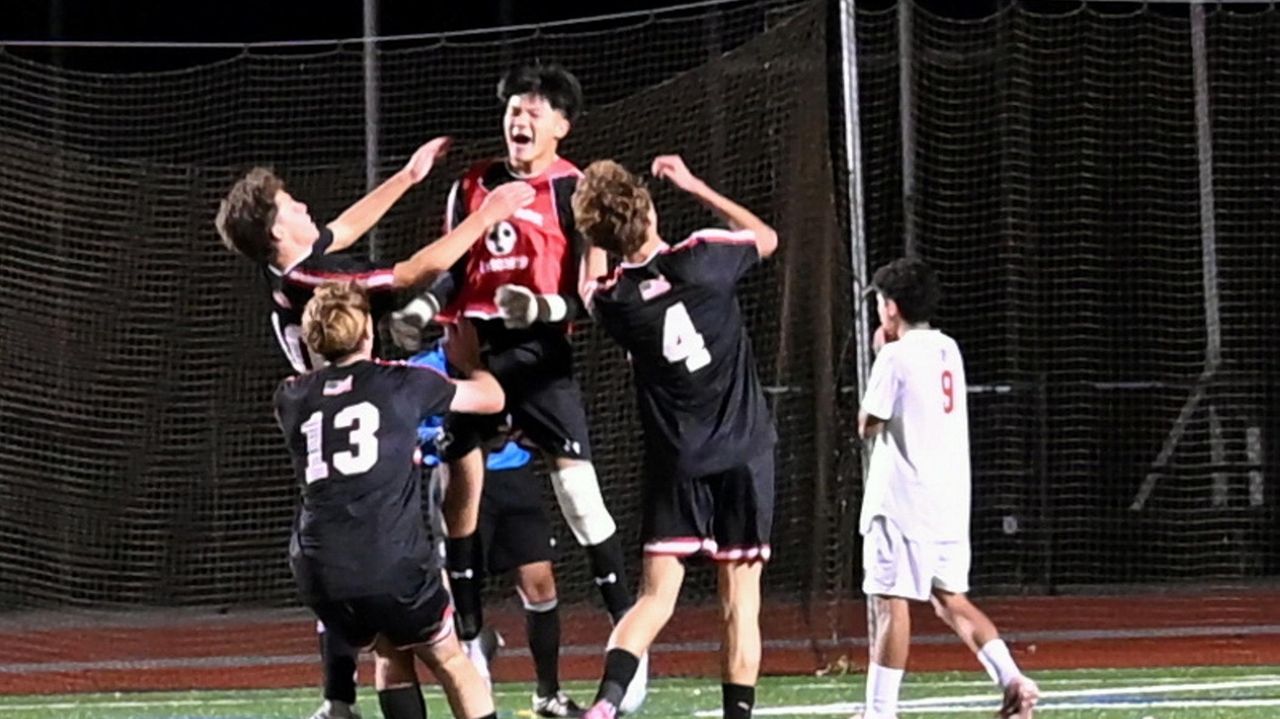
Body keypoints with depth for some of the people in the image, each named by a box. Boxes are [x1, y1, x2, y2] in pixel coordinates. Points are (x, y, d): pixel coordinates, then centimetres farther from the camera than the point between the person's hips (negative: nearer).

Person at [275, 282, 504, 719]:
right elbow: (491, 398, 20)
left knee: (391, 652, 25)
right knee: (449, 660, 15)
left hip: (318, 574, 4)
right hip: (391, 564, -3)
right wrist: (468, 362, 40)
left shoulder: (292, 399, 12)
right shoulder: (402, 384, 4)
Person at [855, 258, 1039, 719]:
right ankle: (1011, 678, -3)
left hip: (902, 502, -8)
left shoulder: (896, 358, -11)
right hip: (950, 501, 8)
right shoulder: (948, 351, 13)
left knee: (889, 600, -5)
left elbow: (868, 425, -4)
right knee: (950, 599, 13)